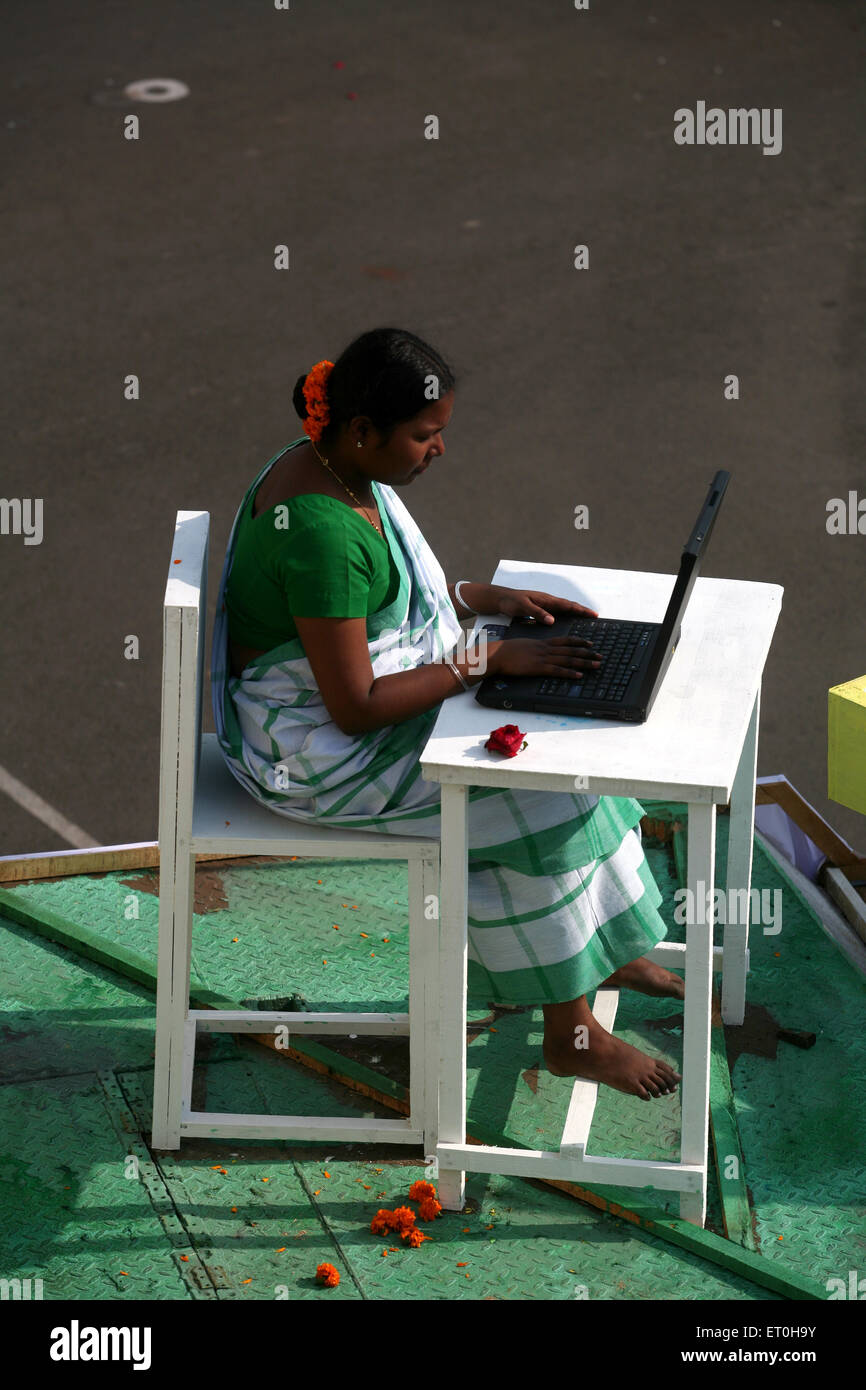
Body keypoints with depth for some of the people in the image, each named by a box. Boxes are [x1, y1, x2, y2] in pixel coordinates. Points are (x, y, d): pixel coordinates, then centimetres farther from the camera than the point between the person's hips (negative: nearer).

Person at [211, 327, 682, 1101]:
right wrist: (488, 661, -23)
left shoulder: (340, 468, 0)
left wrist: (489, 599, 3)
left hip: (368, 687, 10)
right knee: (534, 787, -14)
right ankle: (571, 1033, -1)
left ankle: (605, 947, 19)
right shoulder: (320, 531, -31)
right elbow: (357, 709, -28)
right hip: (319, 753, -10)